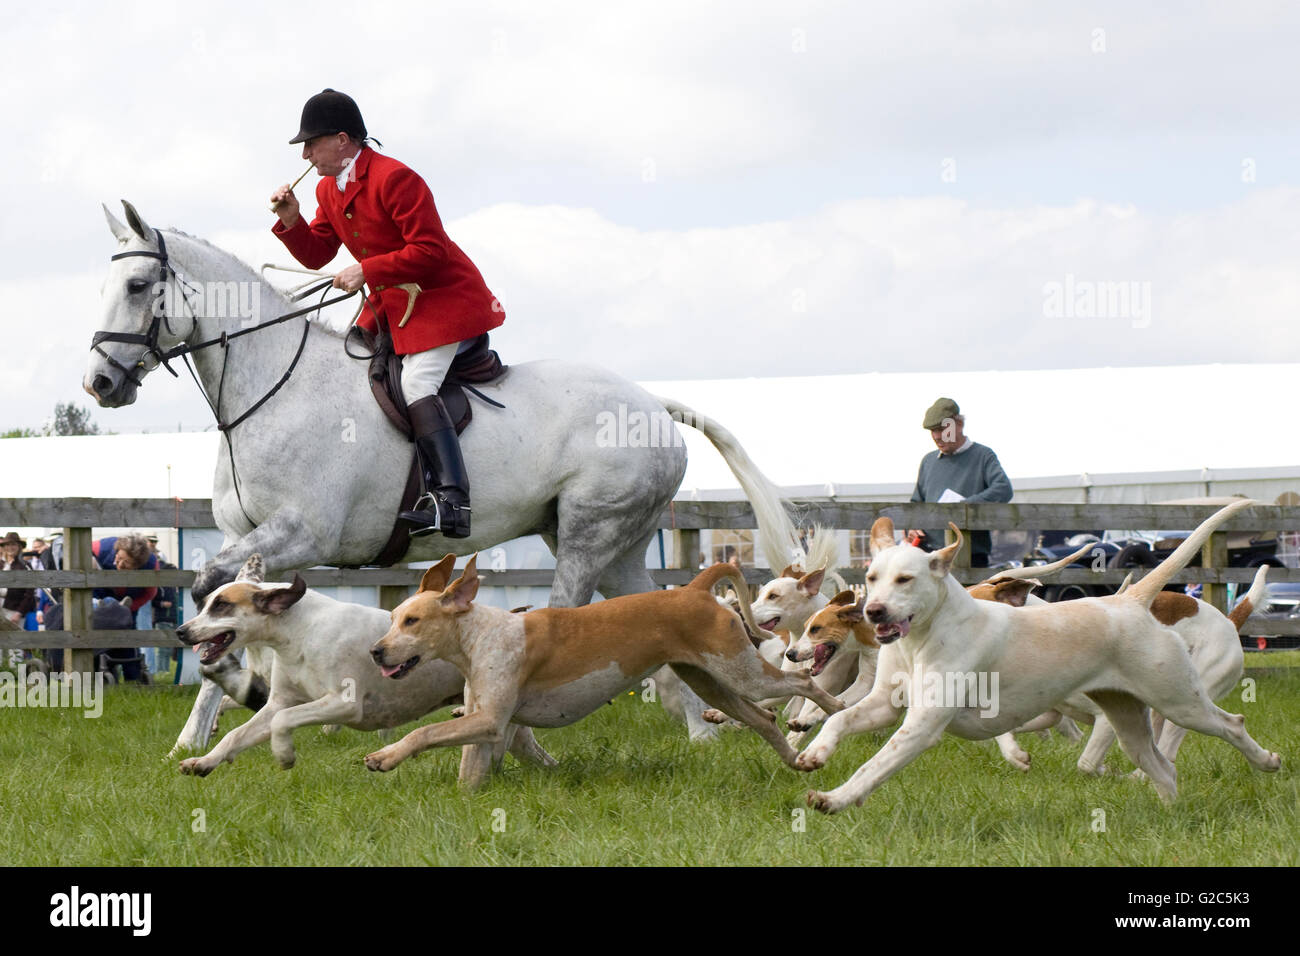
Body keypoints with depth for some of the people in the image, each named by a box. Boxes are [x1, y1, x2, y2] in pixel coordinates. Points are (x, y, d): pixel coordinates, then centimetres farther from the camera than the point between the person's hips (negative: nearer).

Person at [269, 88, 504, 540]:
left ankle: (453, 501, -31)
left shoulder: (394, 179, -21)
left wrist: (366, 271, -25)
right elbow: (317, 254, 14)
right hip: (390, 304, 10)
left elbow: (430, 251, -25)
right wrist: (291, 221, -5)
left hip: (444, 297, -10)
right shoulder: (329, 190, 8)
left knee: (417, 386, -24)